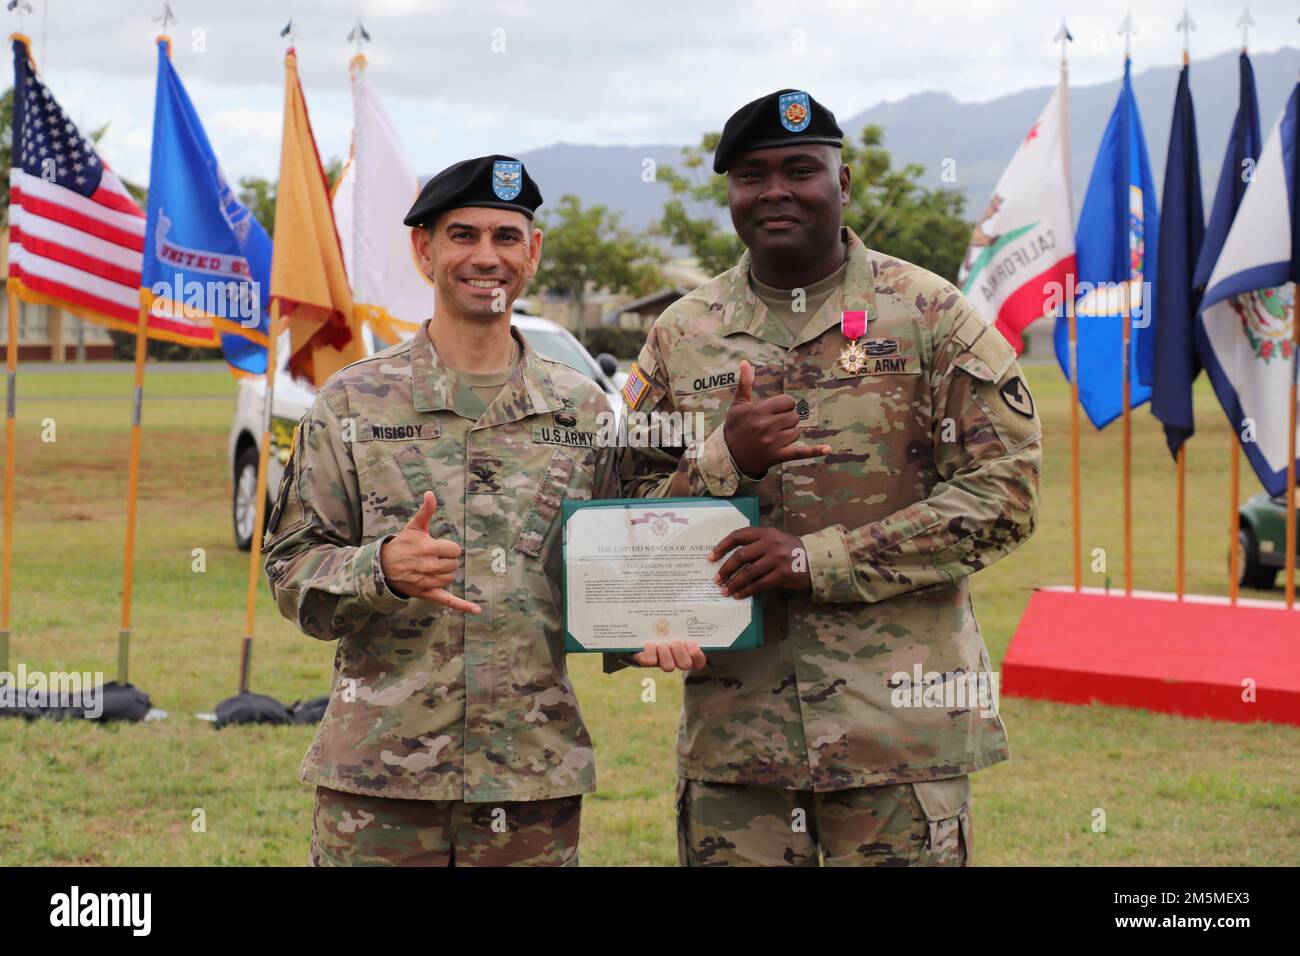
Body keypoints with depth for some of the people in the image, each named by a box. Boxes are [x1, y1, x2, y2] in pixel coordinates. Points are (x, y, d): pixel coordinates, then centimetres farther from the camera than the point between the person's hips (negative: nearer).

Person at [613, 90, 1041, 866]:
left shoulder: (931, 317, 1)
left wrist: (822, 559, -13)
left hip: (899, 723, -3)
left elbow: (1004, 495, -6)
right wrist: (725, 461, -9)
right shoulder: (683, 337, 11)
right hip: (734, 730, 3)